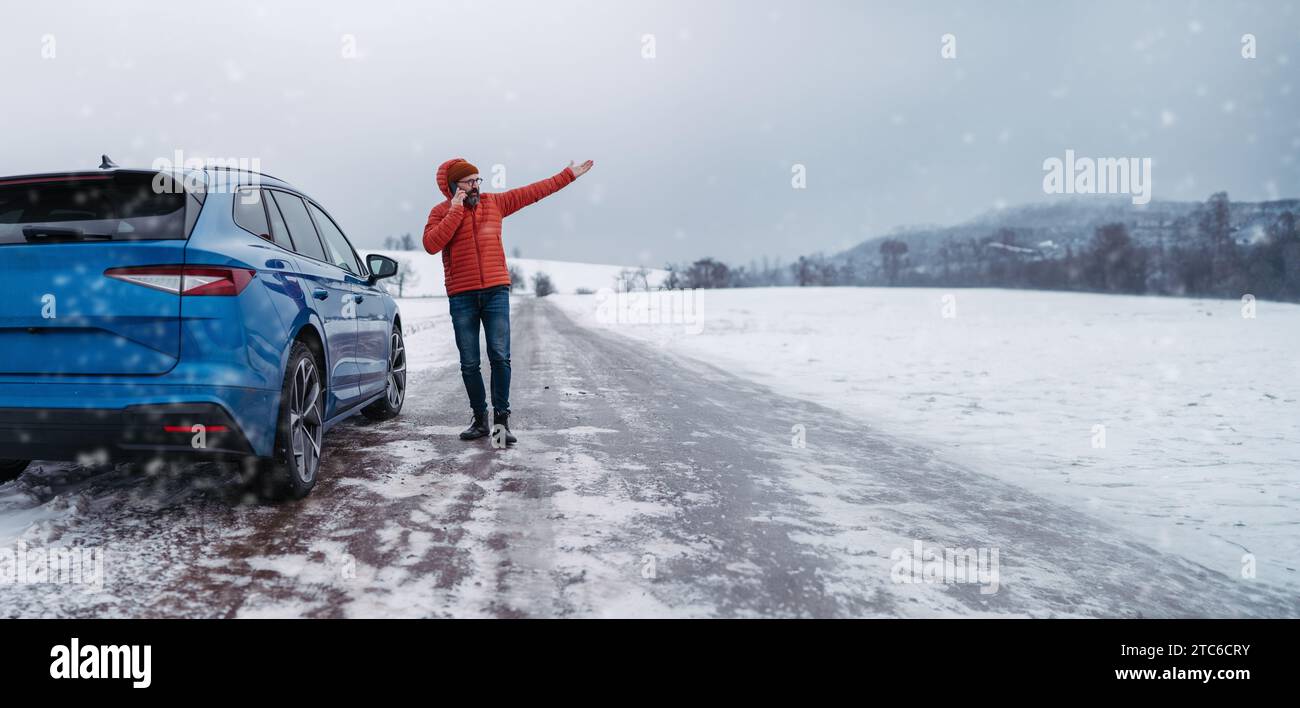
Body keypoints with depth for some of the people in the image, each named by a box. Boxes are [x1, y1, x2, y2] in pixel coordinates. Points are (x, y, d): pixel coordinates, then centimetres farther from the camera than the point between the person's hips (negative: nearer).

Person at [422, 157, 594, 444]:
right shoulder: (441, 212, 1)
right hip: (461, 297, -1)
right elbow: (431, 244, -16)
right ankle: (480, 418, 18)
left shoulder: (495, 202, 8)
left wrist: (569, 174, 15)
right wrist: (456, 209, -15)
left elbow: (536, 191, 14)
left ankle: (501, 418, 2)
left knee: (500, 357, -6)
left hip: (496, 291, 1)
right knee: (469, 363, 4)